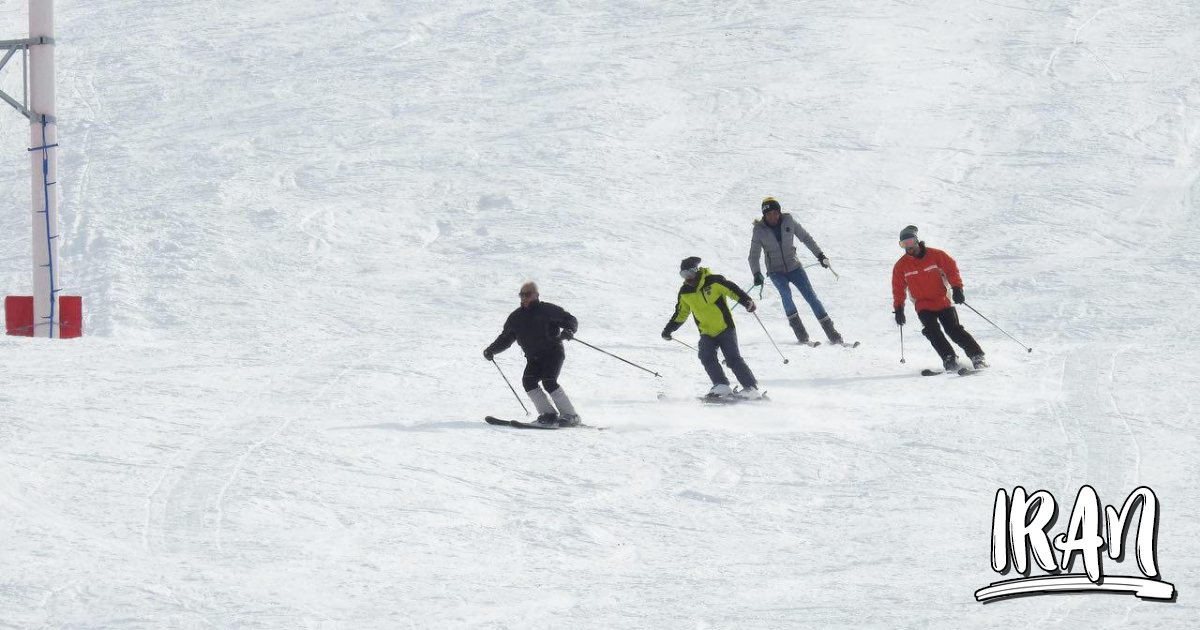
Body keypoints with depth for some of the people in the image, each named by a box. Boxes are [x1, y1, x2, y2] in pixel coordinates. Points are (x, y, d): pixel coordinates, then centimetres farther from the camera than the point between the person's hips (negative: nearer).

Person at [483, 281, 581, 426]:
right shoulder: (516, 317, 10)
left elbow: (570, 320, -1)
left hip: (553, 353, -6)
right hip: (534, 358, 6)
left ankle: (570, 415, -15)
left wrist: (568, 330, -23)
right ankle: (549, 414, -12)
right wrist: (492, 350, 1)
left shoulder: (547, 310, -5)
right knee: (528, 381, -17)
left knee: (548, 382, -23)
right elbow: (505, 338, 16)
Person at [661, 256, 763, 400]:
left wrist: (747, 301, -27)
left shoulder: (714, 281, -13)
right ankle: (722, 387, -17)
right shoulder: (685, 292, 3)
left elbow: (733, 291, -13)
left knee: (733, 359, -11)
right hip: (707, 333, 5)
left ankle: (751, 388, -7)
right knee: (706, 357, -18)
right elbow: (681, 313, 17)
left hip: (725, 328, -5)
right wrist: (669, 329, 15)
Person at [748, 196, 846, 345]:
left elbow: (805, 238, 7)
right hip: (776, 270, -1)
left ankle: (832, 334, -5)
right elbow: (754, 256, -4)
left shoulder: (788, 221, -5)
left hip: (794, 267, 2)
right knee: (785, 292, -28)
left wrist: (820, 255, 6)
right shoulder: (759, 230, -8)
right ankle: (800, 332, -20)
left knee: (811, 296, -7)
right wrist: (757, 274, -19)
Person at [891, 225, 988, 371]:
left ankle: (977, 356, -7)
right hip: (923, 307, 1)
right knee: (932, 331, -22)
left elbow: (951, 268, 0)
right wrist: (899, 308, 7)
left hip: (943, 302, -1)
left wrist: (957, 288, -11)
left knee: (955, 330, -12)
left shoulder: (935, 255, -4)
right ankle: (949, 359, -20)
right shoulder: (901, 265, 2)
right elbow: (898, 288, 12)